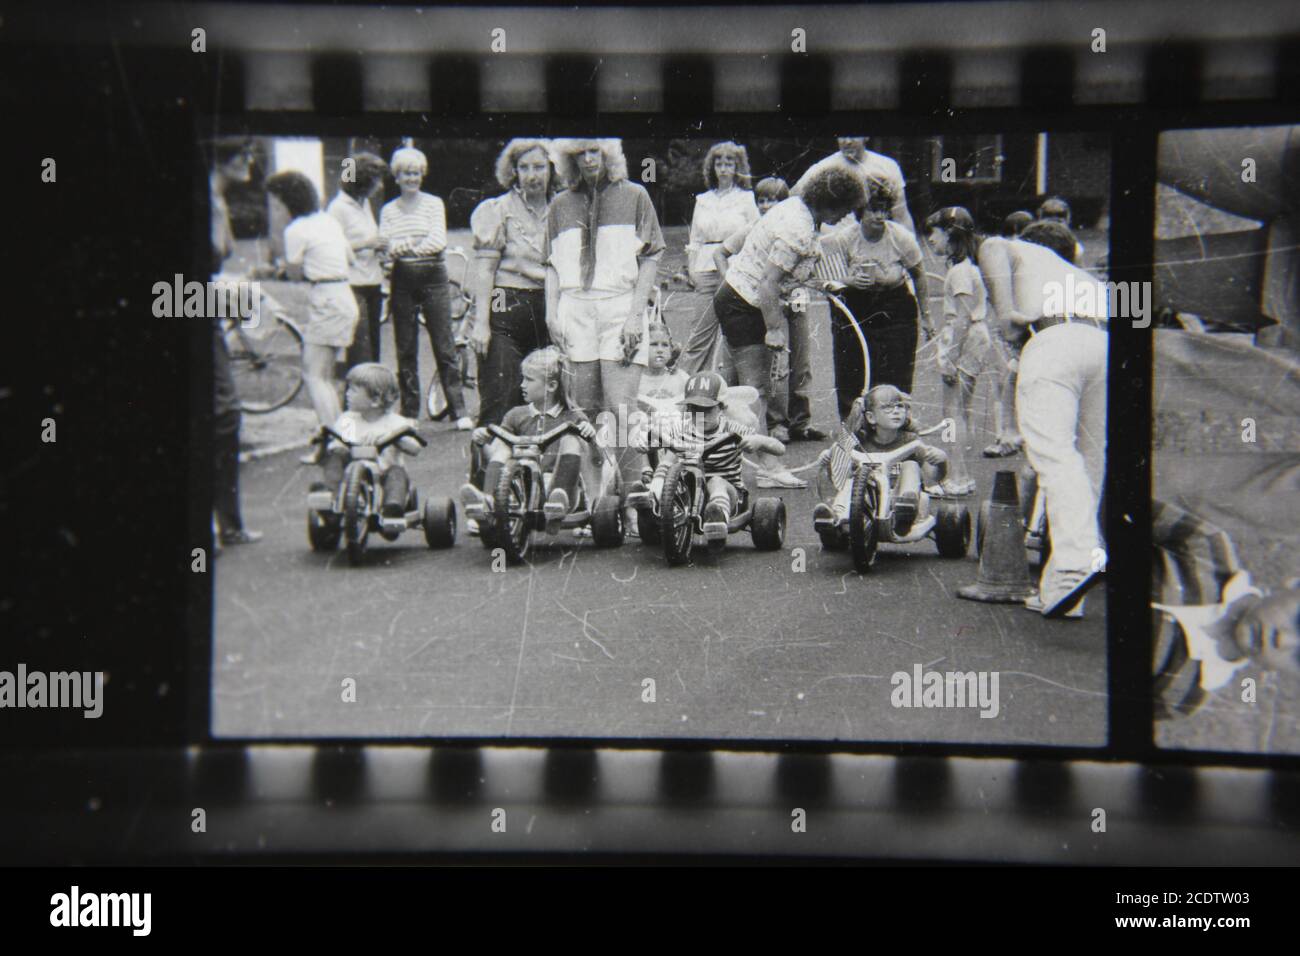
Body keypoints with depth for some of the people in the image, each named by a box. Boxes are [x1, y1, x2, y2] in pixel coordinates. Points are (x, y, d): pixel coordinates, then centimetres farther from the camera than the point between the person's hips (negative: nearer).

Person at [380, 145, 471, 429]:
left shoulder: (434, 204, 4)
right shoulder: (389, 210, 10)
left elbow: (439, 241, -8)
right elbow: (385, 250, 0)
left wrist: (405, 246, -18)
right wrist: (415, 243, -19)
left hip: (432, 278, -2)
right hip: (402, 281, 2)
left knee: (445, 347, -4)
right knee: (405, 350, 5)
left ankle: (459, 411, -1)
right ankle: (409, 413, 12)